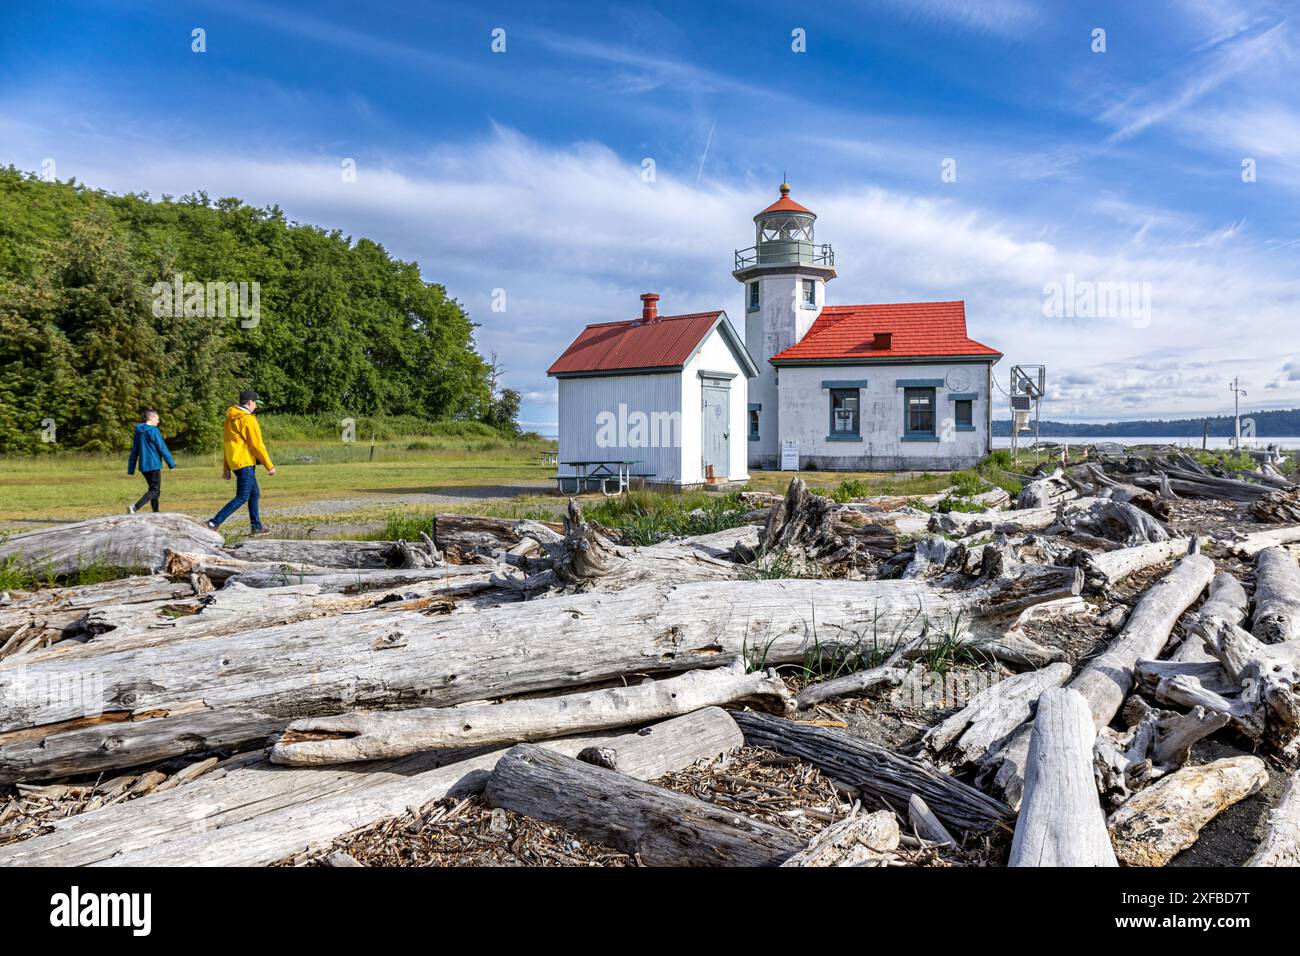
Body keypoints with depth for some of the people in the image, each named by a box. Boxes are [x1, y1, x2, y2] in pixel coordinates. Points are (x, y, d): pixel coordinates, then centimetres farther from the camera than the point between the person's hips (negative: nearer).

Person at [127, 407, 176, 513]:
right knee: (155, 490, -4)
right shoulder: (154, 431, -12)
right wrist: (171, 463, -3)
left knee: (154, 489, 16)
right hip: (154, 465, -8)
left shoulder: (139, 432, 10)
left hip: (143, 466, 8)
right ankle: (135, 507, -21)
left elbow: (134, 451, 13)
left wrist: (131, 468, 16)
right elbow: (162, 448, -11)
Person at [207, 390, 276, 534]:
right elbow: (257, 445, -15)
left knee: (255, 493, 17)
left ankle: (257, 526, 21)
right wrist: (269, 466, -8)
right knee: (242, 497, -6)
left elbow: (227, 442, 16)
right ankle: (215, 522, -11)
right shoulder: (248, 419, -15)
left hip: (234, 462, 9)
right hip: (245, 463, -9)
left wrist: (227, 467, 20)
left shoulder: (230, 418, 13)